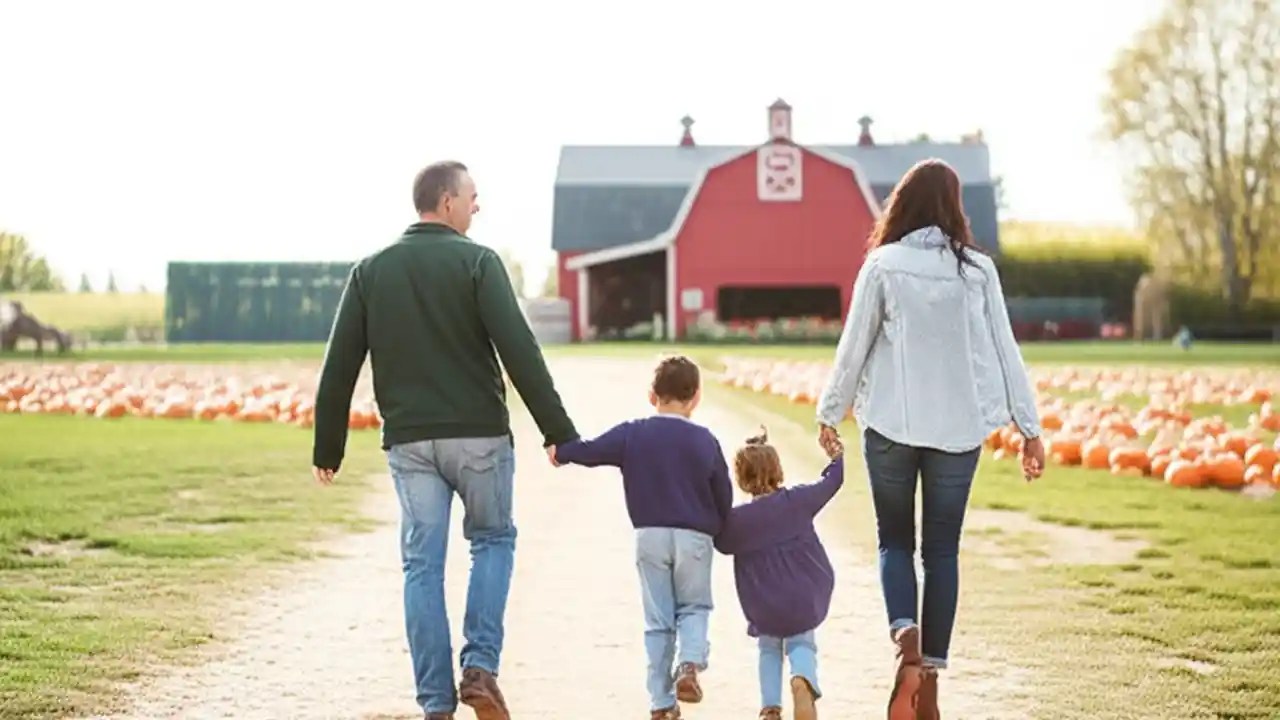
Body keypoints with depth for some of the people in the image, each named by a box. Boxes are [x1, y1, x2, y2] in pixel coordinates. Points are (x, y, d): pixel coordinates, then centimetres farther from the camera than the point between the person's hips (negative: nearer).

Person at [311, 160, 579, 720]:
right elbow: (519, 350, -13)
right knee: (493, 539, 18)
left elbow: (338, 367, 5)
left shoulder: (370, 271, 6)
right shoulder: (477, 263, -5)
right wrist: (558, 431, -11)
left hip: (409, 442, 3)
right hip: (479, 435, -3)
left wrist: (328, 448, 12)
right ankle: (480, 667, 4)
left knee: (422, 566, 6)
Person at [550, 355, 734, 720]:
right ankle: (690, 664, -14)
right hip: (694, 537, -1)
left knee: (658, 620, 9)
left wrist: (560, 451, 25)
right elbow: (724, 496, 4)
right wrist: (718, 531, 21)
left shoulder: (632, 434, -1)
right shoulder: (705, 441, -1)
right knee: (694, 606, 15)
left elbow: (589, 450, 4)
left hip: (650, 536, 1)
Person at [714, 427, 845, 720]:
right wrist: (836, 458, 26)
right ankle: (803, 678, -17)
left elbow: (721, 542, 6)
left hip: (764, 609, 0)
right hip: (805, 601, 0)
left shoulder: (736, 520, -12)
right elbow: (831, 482, 8)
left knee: (769, 649, 24)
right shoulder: (797, 500, -7)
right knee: (801, 644, 18)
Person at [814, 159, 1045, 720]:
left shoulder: (883, 265, -7)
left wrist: (829, 412, 10)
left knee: (894, 540, 13)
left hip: (891, 423, -1)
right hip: (959, 426, 1)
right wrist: (1029, 427, 6)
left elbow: (854, 345, -3)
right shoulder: (977, 269, -2)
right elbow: (1004, 350, 0)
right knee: (942, 548, 9)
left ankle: (905, 633, -13)